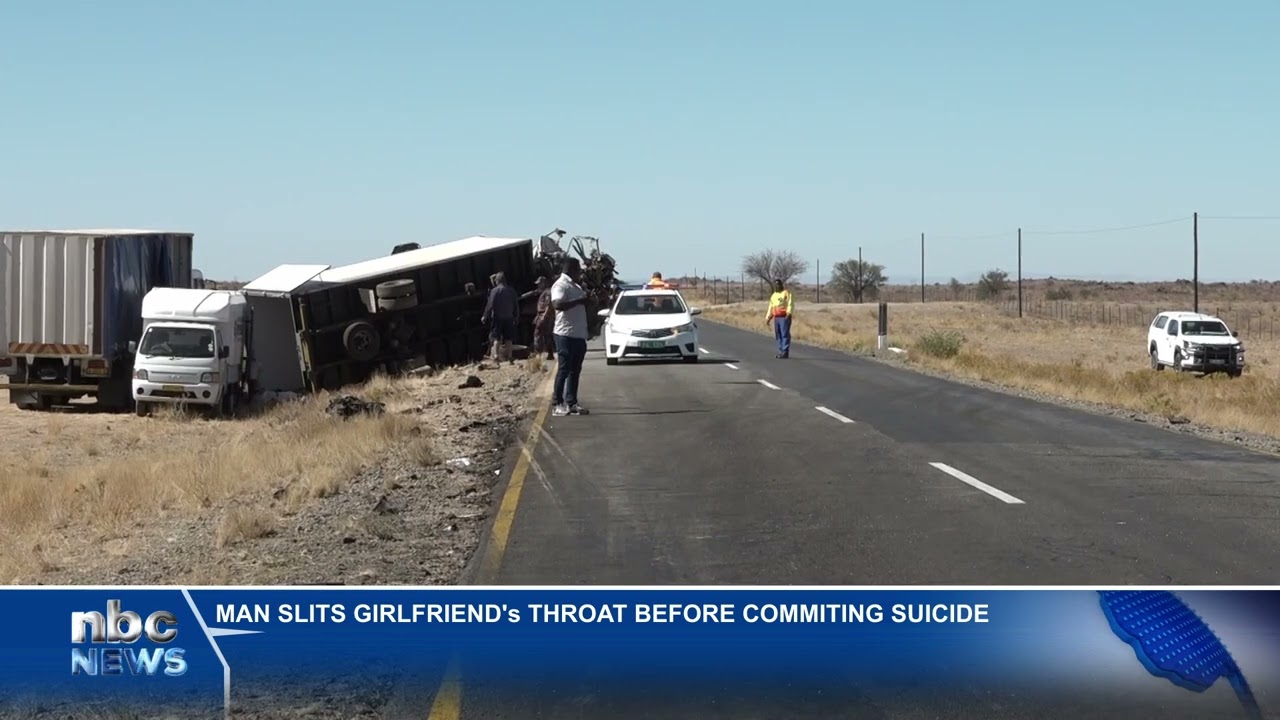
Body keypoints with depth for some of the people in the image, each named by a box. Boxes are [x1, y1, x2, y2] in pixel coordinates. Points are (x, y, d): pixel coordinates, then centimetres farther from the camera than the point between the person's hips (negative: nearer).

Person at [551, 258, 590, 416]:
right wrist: (579, 301, -23)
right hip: (566, 334, -9)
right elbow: (557, 304, -28)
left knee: (575, 370, 10)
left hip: (578, 334, 9)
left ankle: (571, 403, 14)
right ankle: (557, 404, -4)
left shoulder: (575, 285, 18)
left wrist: (587, 300, 13)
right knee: (564, 370, -7)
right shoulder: (561, 285, -11)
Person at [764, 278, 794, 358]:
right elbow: (771, 308, 28)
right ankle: (781, 351, 11)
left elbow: (791, 303, -11)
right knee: (778, 335, 6)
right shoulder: (773, 296, 23)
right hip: (776, 318, 8)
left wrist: (789, 313, -23)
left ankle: (785, 352, -14)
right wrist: (767, 318, 22)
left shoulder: (787, 293, 0)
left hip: (785, 317, -8)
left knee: (785, 334, -12)